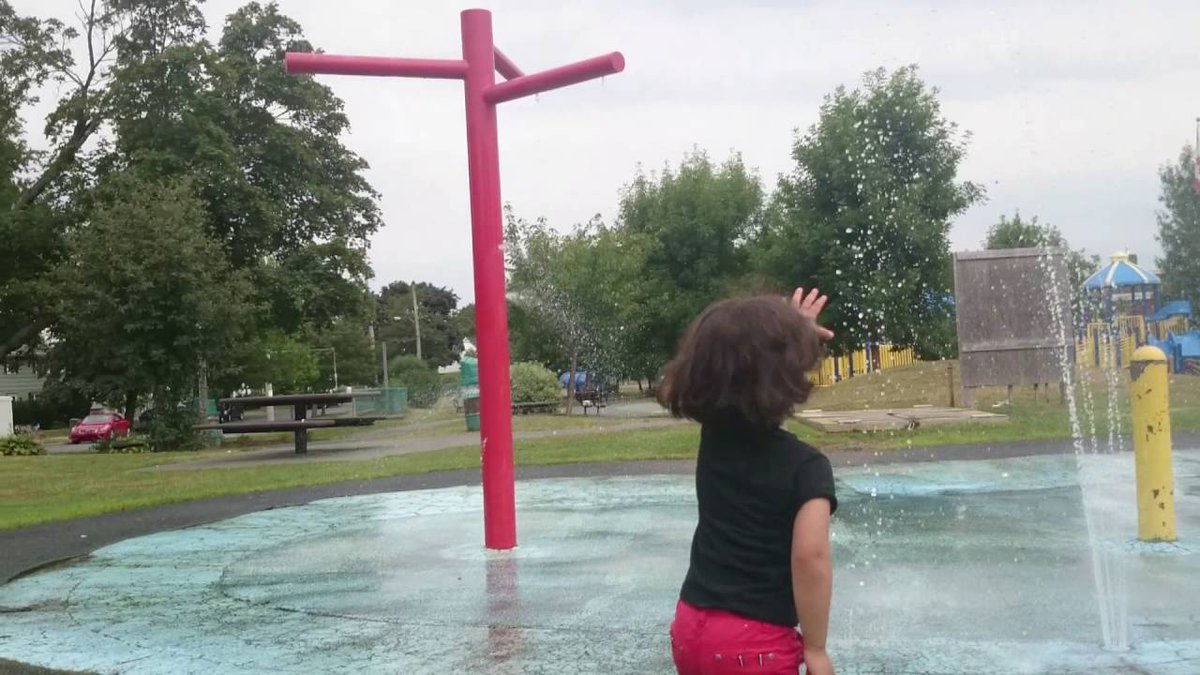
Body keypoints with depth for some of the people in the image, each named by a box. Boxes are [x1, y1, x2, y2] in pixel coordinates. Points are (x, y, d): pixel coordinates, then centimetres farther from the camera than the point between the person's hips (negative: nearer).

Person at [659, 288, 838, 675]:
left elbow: (736, 364, 22)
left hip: (691, 627, 6)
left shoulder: (714, 435, 2)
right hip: (756, 642, -6)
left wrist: (789, 329, 28)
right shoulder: (806, 465, -15)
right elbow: (810, 557, -24)